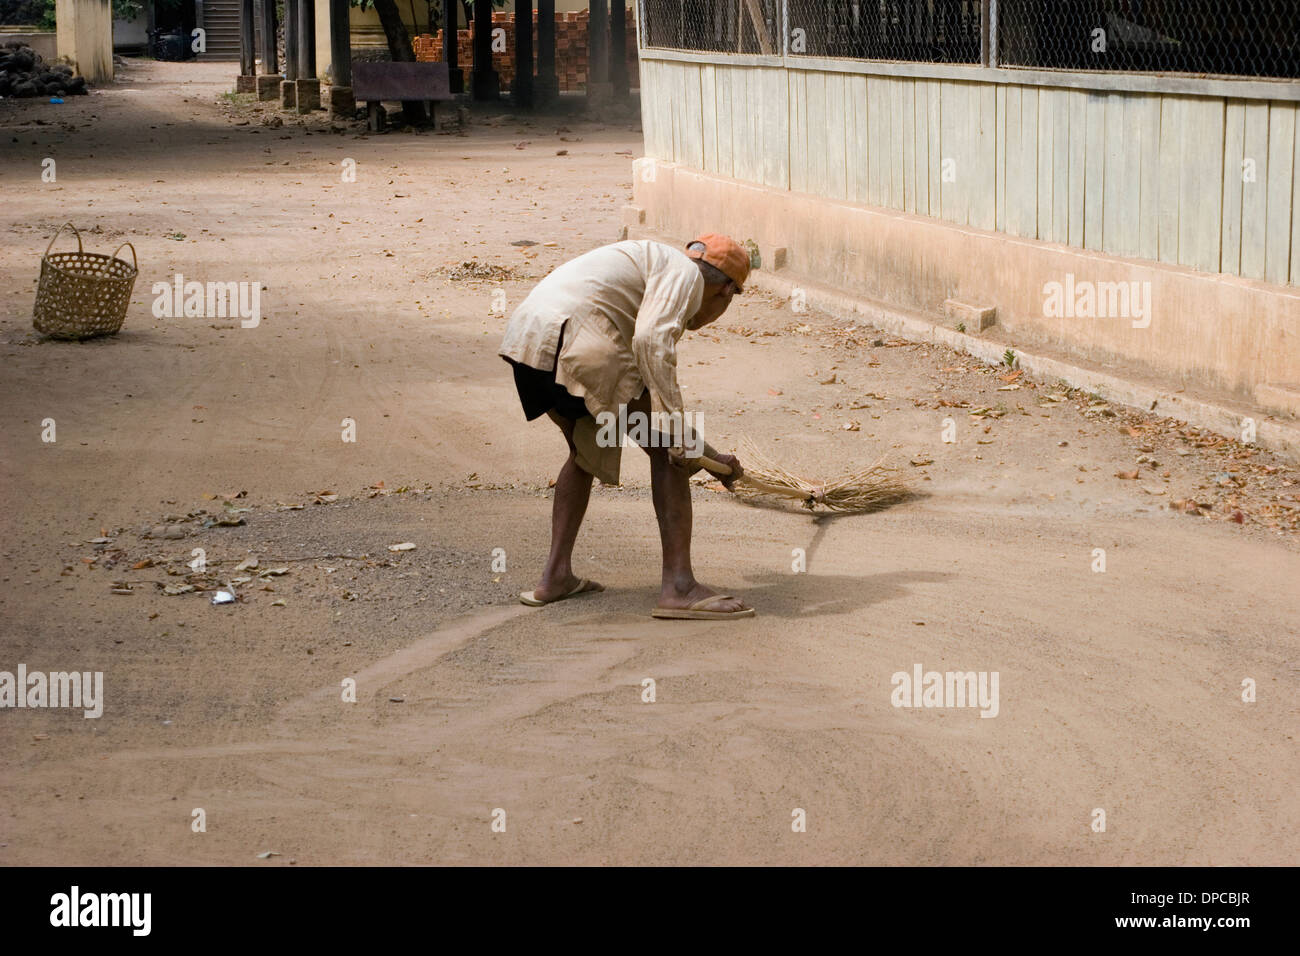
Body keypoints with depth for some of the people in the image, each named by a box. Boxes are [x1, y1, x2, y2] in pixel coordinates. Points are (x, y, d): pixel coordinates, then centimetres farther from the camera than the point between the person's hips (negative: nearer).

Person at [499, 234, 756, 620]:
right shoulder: (684, 273, 6)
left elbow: (653, 401, 43)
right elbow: (651, 341, -15)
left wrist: (708, 455, 51)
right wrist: (678, 428, -14)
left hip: (524, 337, 10)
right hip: (577, 341, -10)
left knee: (587, 452, 29)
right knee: (666, 449, 2)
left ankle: (555, 577, 27)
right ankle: (678, 586, 1)